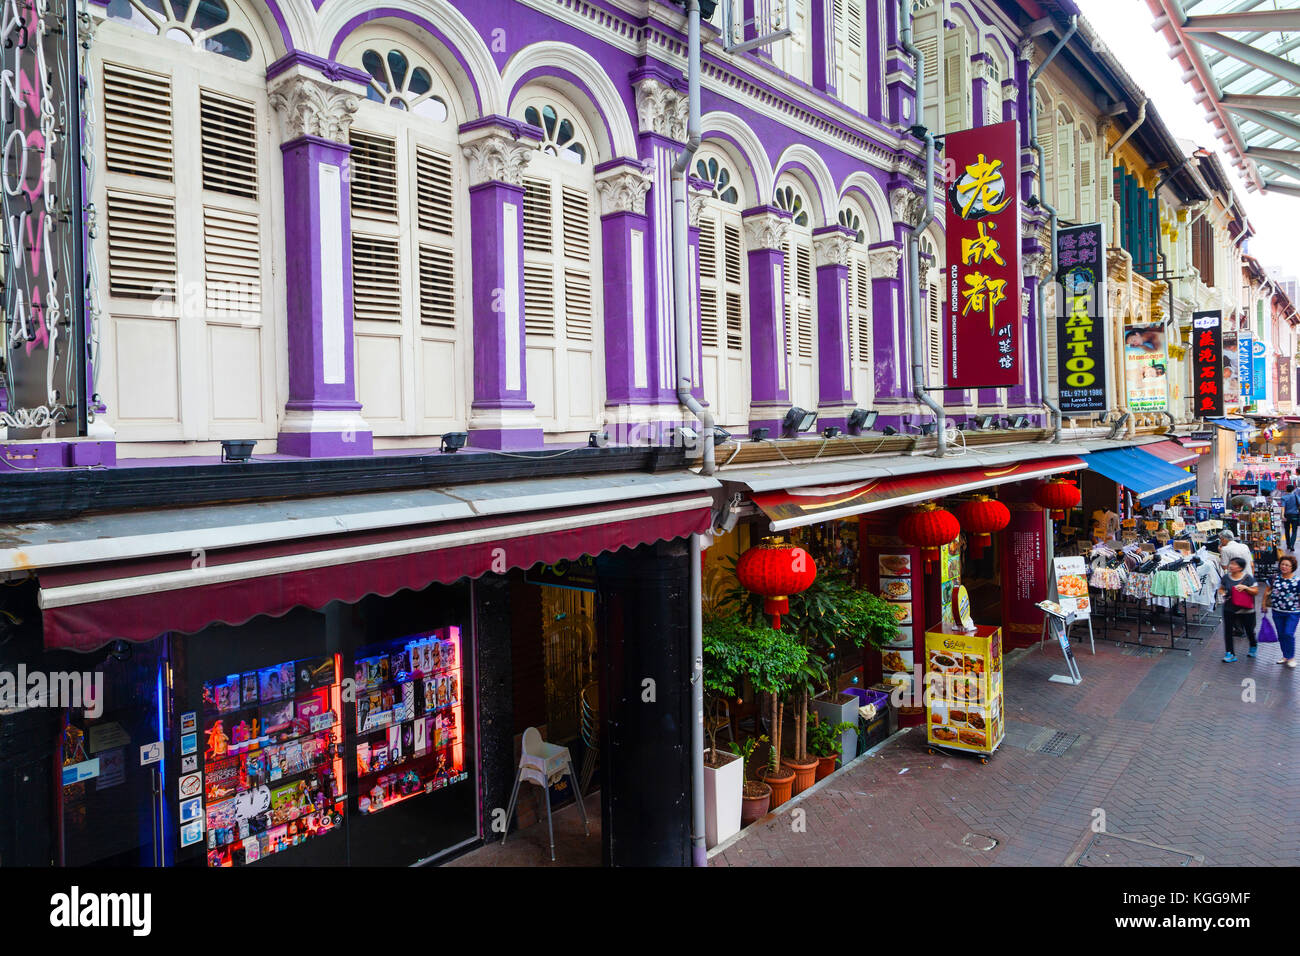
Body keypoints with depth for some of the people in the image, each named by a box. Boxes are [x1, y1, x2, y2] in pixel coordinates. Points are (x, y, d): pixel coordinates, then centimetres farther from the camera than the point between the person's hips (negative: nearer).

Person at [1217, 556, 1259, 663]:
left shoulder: (1248, 578, -8)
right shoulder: (1226, 577, 1)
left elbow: (1256, 591, -6)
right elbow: (1221, 589, 15)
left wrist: (1246, 588, -23)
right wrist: (1223, 594, -6)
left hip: (1245, 610, -2)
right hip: (1229, 609, 2)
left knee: (1249, 630, 13)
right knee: (1228, 630, -3)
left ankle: (1253, 646, 45)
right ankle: (1230, 654, 3)